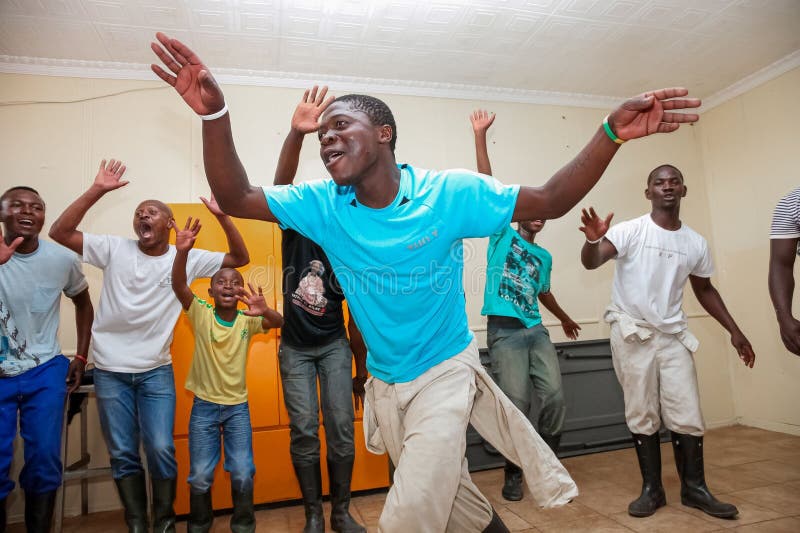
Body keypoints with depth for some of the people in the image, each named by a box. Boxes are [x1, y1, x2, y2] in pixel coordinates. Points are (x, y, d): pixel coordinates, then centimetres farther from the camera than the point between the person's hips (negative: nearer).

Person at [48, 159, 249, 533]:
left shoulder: (187, 259, -3)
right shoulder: (115, 249, -3)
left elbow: (240, 258, -3)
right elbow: (59, 233, -10)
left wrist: (222, 217, -16)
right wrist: (96, 191, -18)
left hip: (156, 371, 0)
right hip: (110, 371, 1)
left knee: (161, 451, -2)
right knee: (122, 455, 9)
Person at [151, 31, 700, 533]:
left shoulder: (450, 193, -18)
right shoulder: (322, 205, -10)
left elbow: (550, 200, -14)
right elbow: (236, 197, -14)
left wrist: (611, 133, -28)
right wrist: (216, 114, -31)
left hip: (446, 371, -3)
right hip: (384, 383, 4)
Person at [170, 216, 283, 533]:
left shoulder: (247, 320, -5)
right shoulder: (201, 314, -7)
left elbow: (278, 323, -20)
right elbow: (178, 286, -22)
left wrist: (264, 311, -43)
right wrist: (182, 252, -39)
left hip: (238, 406, 1)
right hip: (204, 405, 0)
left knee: (243, 474, -1)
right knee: (200, 476, 4)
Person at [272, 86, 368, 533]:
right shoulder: (297, 229, -11)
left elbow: (357, 320, -3)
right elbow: (283, 186, -30)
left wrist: (363, 372, 2)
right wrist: (297, 134, -48)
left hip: (334, 346, 0)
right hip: (295, 349, 0)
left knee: (341, 427, -2)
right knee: (304, 431, 0)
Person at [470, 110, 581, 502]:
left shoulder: (544, 257, 18)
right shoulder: (502, 235, 4)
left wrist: (564, 318, 47)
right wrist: (480, 137, -10)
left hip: (536, 331, 5)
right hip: (504, 332, -5)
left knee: (555, 398, 0)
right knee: (516, 405, -5)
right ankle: (514, 472, 14)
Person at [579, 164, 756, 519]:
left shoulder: (696, 243, 5)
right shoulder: (631, 231, -9)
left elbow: (704, 289, 18)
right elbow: (591, 262, -23)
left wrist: (733, 330, 13)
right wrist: (593, 239, -46)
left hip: (673, 335, 4)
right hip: (632, 334, -4)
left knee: (687, 416, 6)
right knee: (642, 416, 3)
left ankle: (694, 489, 21)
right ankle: (651, 489, 16)